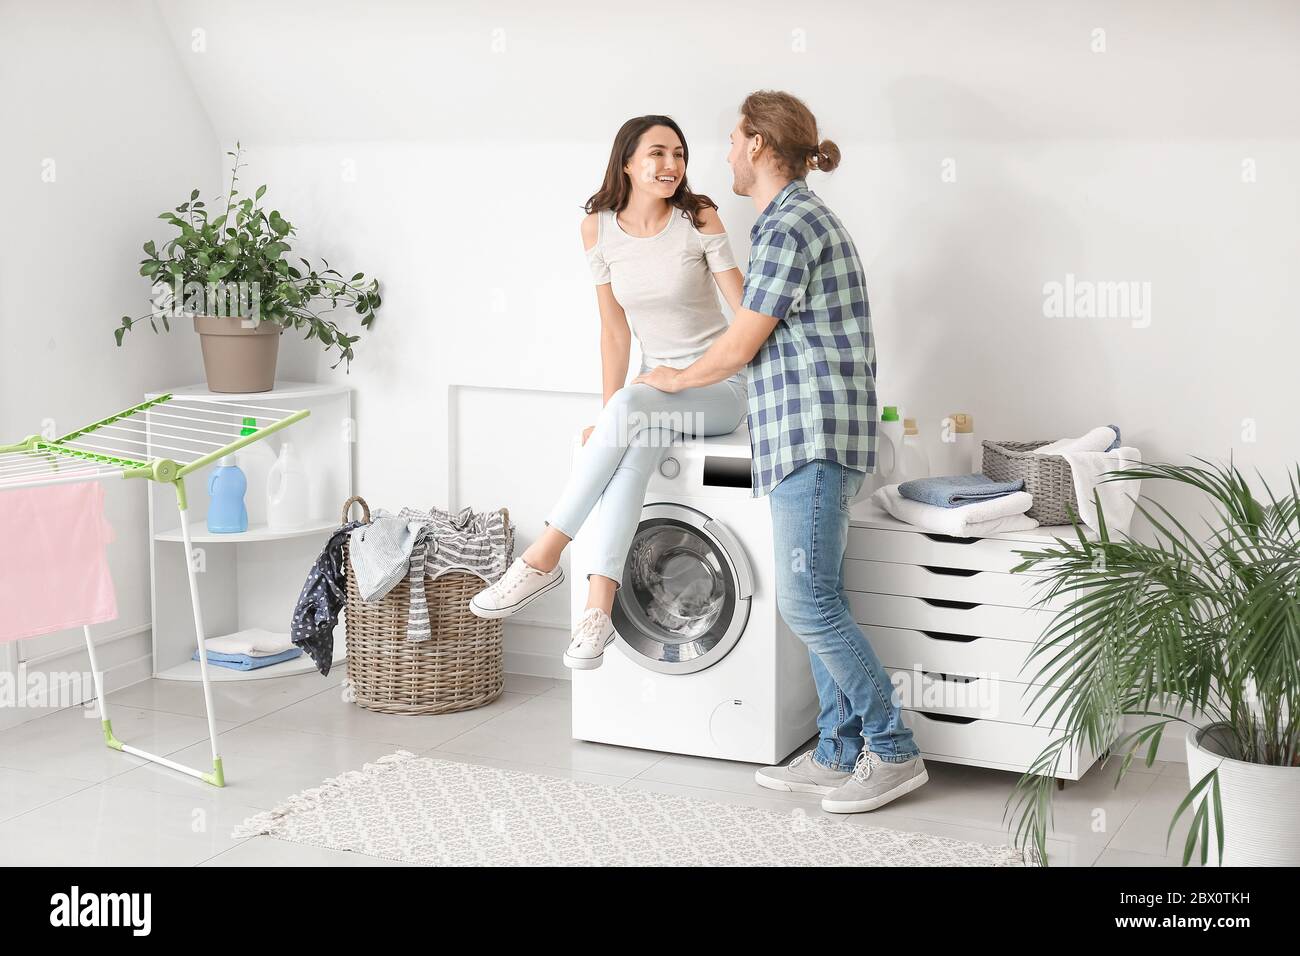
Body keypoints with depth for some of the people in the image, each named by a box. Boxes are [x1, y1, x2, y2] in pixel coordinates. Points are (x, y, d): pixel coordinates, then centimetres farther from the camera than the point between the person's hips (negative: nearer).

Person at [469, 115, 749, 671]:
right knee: (634, 448, -33)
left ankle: (543, 558, -30)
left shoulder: (699, 220, -9)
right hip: (655, 389, 3)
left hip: (719, 389, -3)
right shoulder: (600, 229, -1)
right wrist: (609, 419, -5)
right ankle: (598, 604, -38)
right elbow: (615, 331, 3)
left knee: (632, 408, -34)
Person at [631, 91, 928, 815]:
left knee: (807, 599, -9)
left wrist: (674, 380, 5)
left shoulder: (787, 225, -13)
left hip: (813, 435, -10)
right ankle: (839, 753, 16)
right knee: (820, 598, 11)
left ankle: (894, 752, -2)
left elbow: (740, 347, -12)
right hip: (807, 436, 10)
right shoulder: (806, 216, 20)